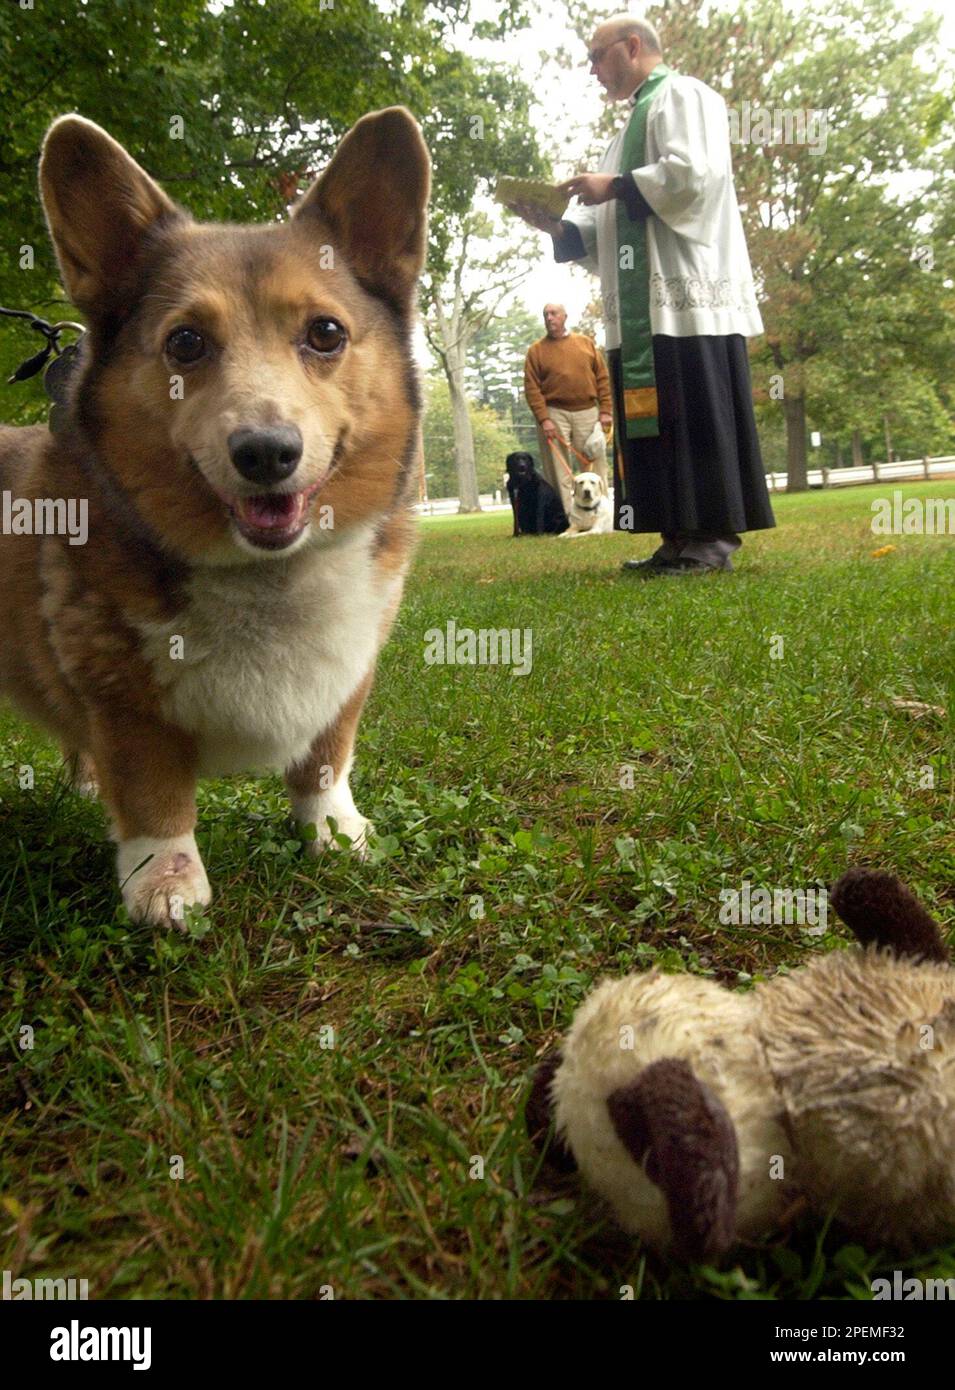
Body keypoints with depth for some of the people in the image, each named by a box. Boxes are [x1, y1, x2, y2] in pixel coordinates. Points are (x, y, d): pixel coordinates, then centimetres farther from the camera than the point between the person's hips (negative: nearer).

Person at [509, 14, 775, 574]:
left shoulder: (683, 95, 4)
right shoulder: (634, 126, 30)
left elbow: (695, 171, -15)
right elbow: (610, 225, 24)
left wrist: (615, 186, -7)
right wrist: (558, 227, 7)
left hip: (687, 290, -9)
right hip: (646, 304, 9)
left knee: (694, 412, -12)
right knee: (655, 419, 3)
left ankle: (713, 537, -11)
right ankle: (681, 537, 3)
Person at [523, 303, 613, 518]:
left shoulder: (586, 343, 11)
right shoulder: (536, 350, 5)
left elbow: (602, 378, 9)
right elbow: (531, 388, -3)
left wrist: (606, 410, 1)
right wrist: (543, 419, -13)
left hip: (587, 412, 2)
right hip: (554, 414, -2)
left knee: (595, 464, 3)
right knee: (559, 470, -3)